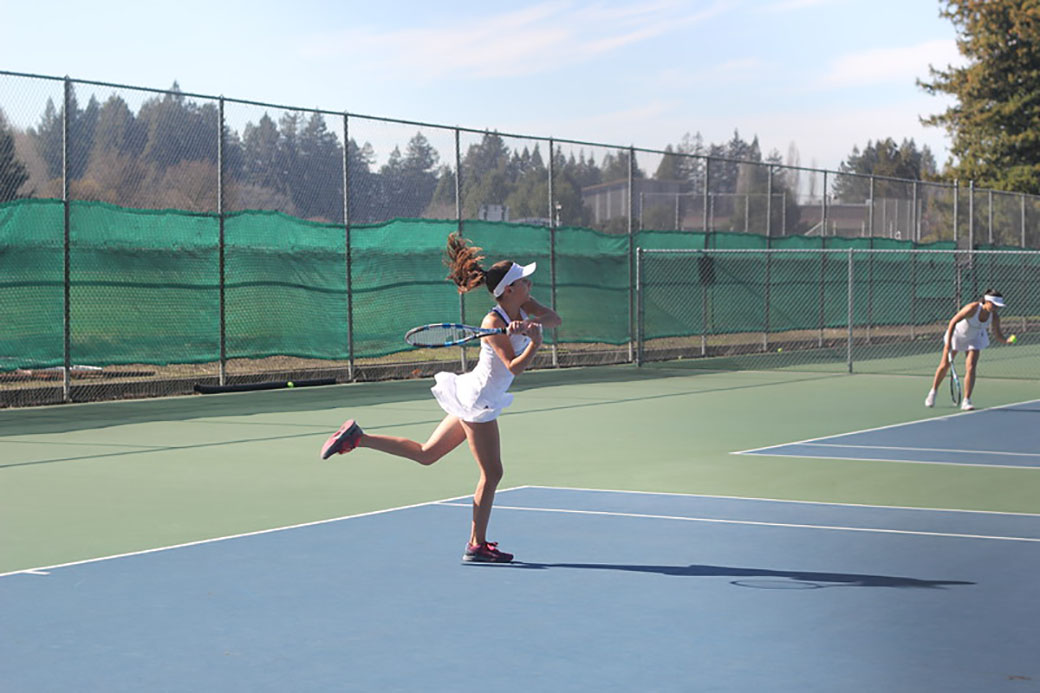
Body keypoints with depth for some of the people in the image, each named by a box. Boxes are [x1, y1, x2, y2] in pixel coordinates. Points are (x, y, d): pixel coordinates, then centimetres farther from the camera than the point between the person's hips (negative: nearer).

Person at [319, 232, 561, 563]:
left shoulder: (523, 306, 3)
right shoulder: (493, 323, -23)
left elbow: (555, 318, -8)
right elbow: (515, 367, -26)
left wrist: (532, 323, -25)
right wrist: (535, 341, -35)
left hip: (472, 398, 10)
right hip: (478, 402, -10)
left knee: (426, 453, 15)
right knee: (491, 473, -1)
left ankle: (357, 437, 12)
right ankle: (477, 545, 9)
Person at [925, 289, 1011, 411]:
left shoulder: (995, 317, -22)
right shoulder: (972, 308, -36)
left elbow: (999, 335, -14)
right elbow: (953, 321, -29)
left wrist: (1007, 340, -37)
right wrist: (948, 342, -31)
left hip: (974, 339, 2)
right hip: (957, 334, -2)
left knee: (971, 368, -14)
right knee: (944, 366, 8)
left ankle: (966, 401, -7)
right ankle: (933, 392, 31)